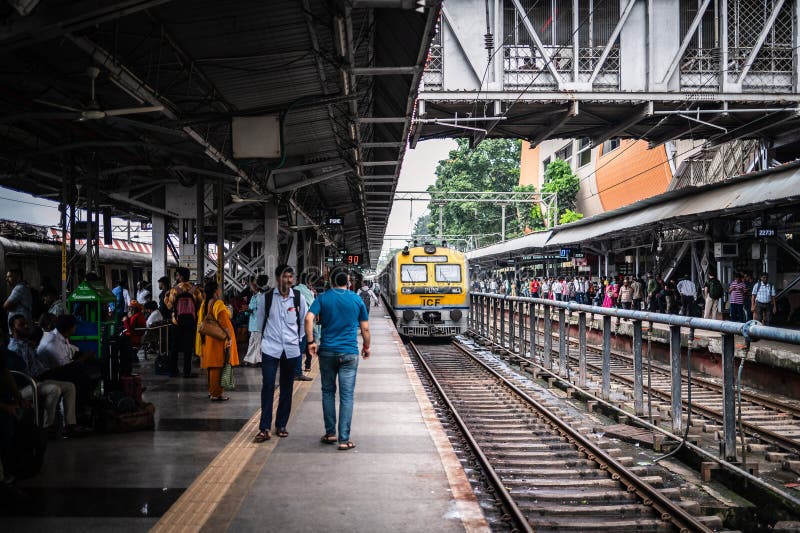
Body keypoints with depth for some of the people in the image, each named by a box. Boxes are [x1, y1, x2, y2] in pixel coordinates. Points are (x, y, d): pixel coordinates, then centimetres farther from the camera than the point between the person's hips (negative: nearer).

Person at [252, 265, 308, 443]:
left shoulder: (299, 298, 0)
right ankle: (264, 428, -6)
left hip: (291, 349, 2)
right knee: (267, 386, -8)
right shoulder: (266, 298, -3)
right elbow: (261, 320, 10)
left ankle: (281, 425, 20)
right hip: (270, 348, -2)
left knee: (287, 388, 9)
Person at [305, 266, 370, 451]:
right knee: (346, 396, 0)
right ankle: (344, 439, -1)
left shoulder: (323, 298, 2)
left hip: (327, 352, 1)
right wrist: (366, 347, 21)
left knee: (328, 392, 15)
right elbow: (365, 328, 7)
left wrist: (310, 342, -5)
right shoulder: (357, 300, 4)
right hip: (349, 353, -1)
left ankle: (330, 433, 19)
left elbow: (309, 319, -12)